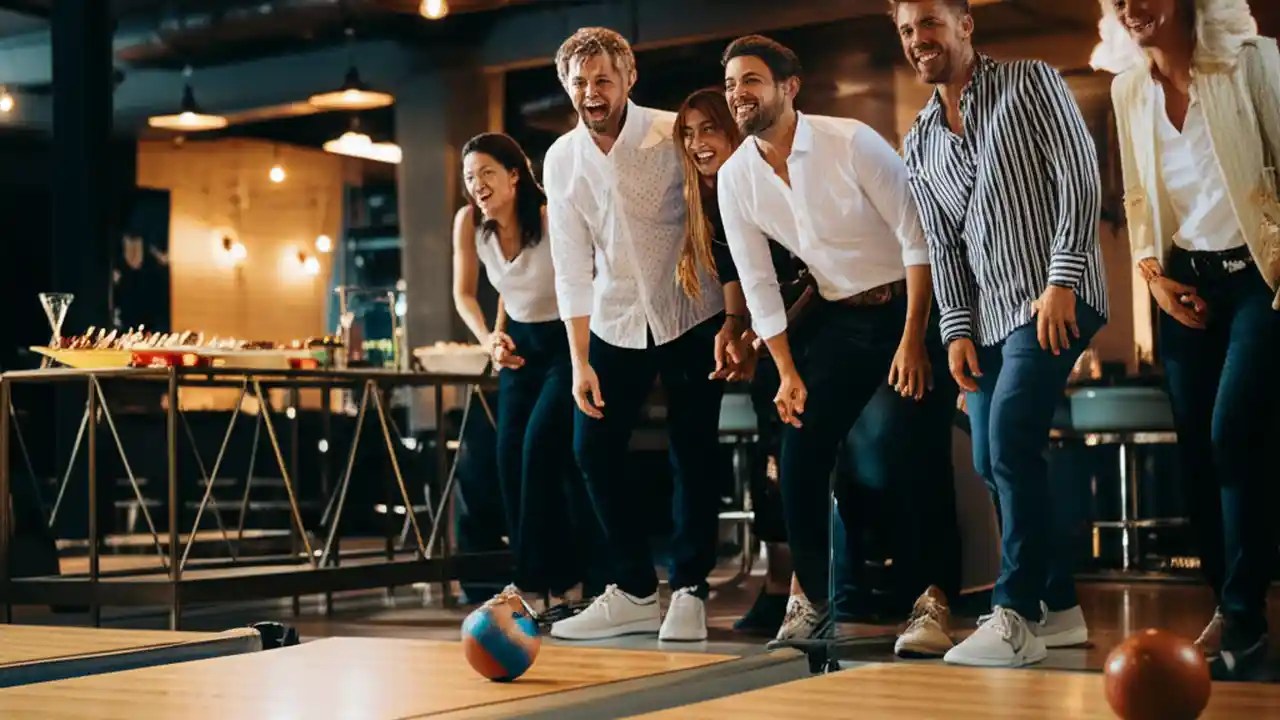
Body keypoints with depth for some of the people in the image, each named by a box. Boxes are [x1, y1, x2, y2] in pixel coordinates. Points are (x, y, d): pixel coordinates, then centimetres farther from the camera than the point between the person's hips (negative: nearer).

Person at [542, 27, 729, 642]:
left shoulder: (674, 136, -13)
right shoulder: (560, 160, -2)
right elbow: (572, 267, -2)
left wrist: (733, 321, -13)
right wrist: (579, 360, -6)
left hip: (691, 318, -3)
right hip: (616, 325, 4)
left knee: (693, 457, -2)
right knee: (592, 449, 0)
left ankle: (689, 591, 12)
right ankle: (634, 591, 12)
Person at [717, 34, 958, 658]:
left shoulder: (850, 142, -19)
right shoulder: (735, 178, -4)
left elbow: (918, 236, -17)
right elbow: (758, 283, 2)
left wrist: (913, 339, -20)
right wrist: (787, 371, -3)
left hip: (910, 304, -5)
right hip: (840, 318, 5)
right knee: (799, 454, -1)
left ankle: (933, 603, -4)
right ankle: (811, 596, 14)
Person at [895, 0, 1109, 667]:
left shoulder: (1031, 83, 0)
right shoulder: (919, 143, 15)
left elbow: (1079, 178, -8)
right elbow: (943, 246, 15)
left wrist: (1061, 281, -17)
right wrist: (957, 329, 4)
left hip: (1056, 297, -7)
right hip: (989, 313, 7)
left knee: (1011, 440, -20)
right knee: (992, 462, 5)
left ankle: (1016, 617, -15)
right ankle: (1059, 606, 17)